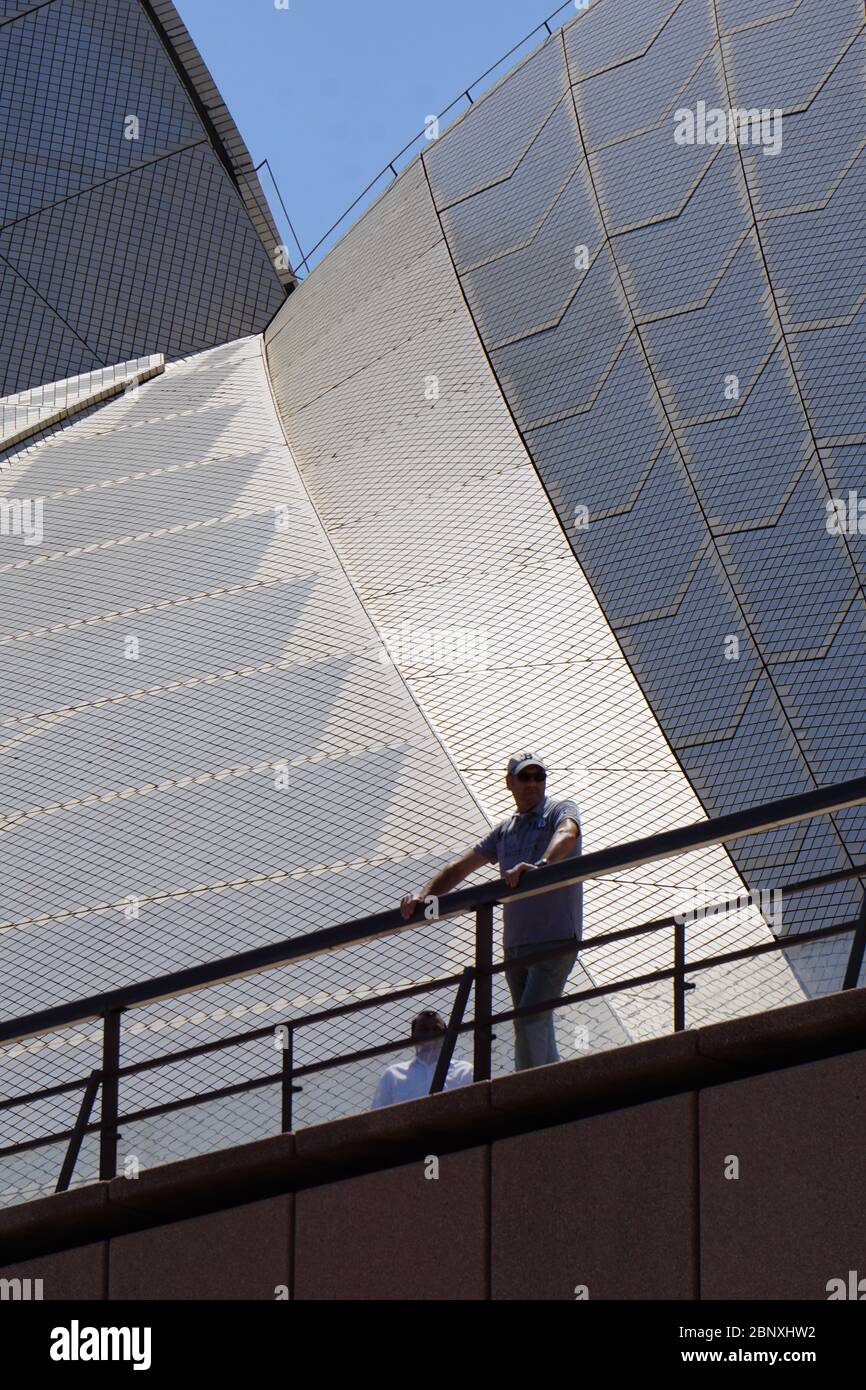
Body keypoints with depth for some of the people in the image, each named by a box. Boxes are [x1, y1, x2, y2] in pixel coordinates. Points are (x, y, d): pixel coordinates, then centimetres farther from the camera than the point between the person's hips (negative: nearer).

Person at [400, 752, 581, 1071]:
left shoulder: (561, 811, 1)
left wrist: (539, 866, -45)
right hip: (516, 943, 7)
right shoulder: (504, 830, 19)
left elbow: (566, 836, -24)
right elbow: (460, 868, 19)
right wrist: (423, 895, 2)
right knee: (538, 1028, 6)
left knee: (529, 1022, -18)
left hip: (557, 938, -7)